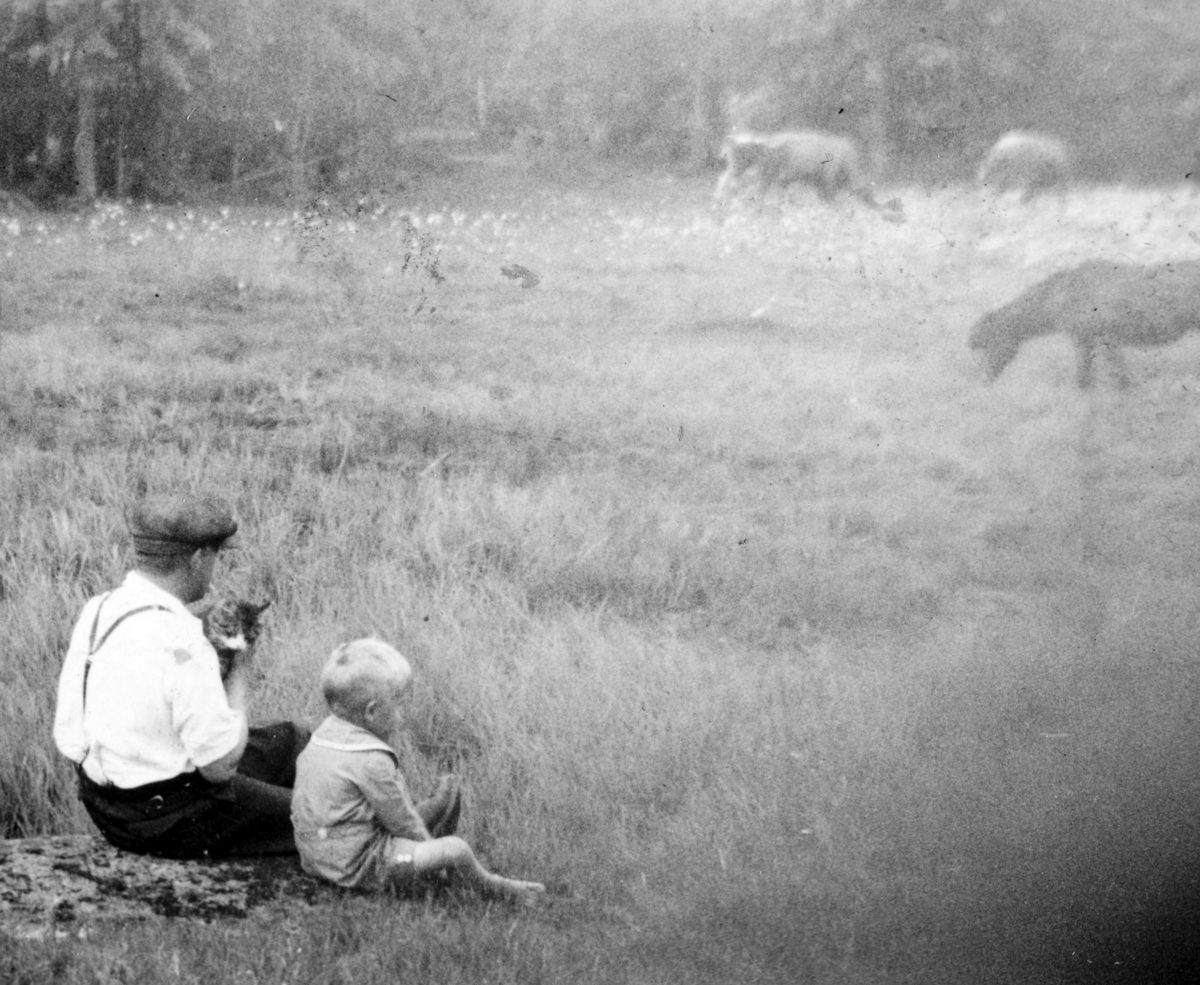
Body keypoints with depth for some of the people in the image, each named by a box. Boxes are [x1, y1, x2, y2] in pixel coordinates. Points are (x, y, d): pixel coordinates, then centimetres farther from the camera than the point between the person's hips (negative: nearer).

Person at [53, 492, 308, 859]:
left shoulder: (99, 609, -2)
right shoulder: (181, 646, -28)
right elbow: (221, 766, -22)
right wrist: (241, 662, -9)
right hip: (170, 822, -9)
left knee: (290, 742, 20)